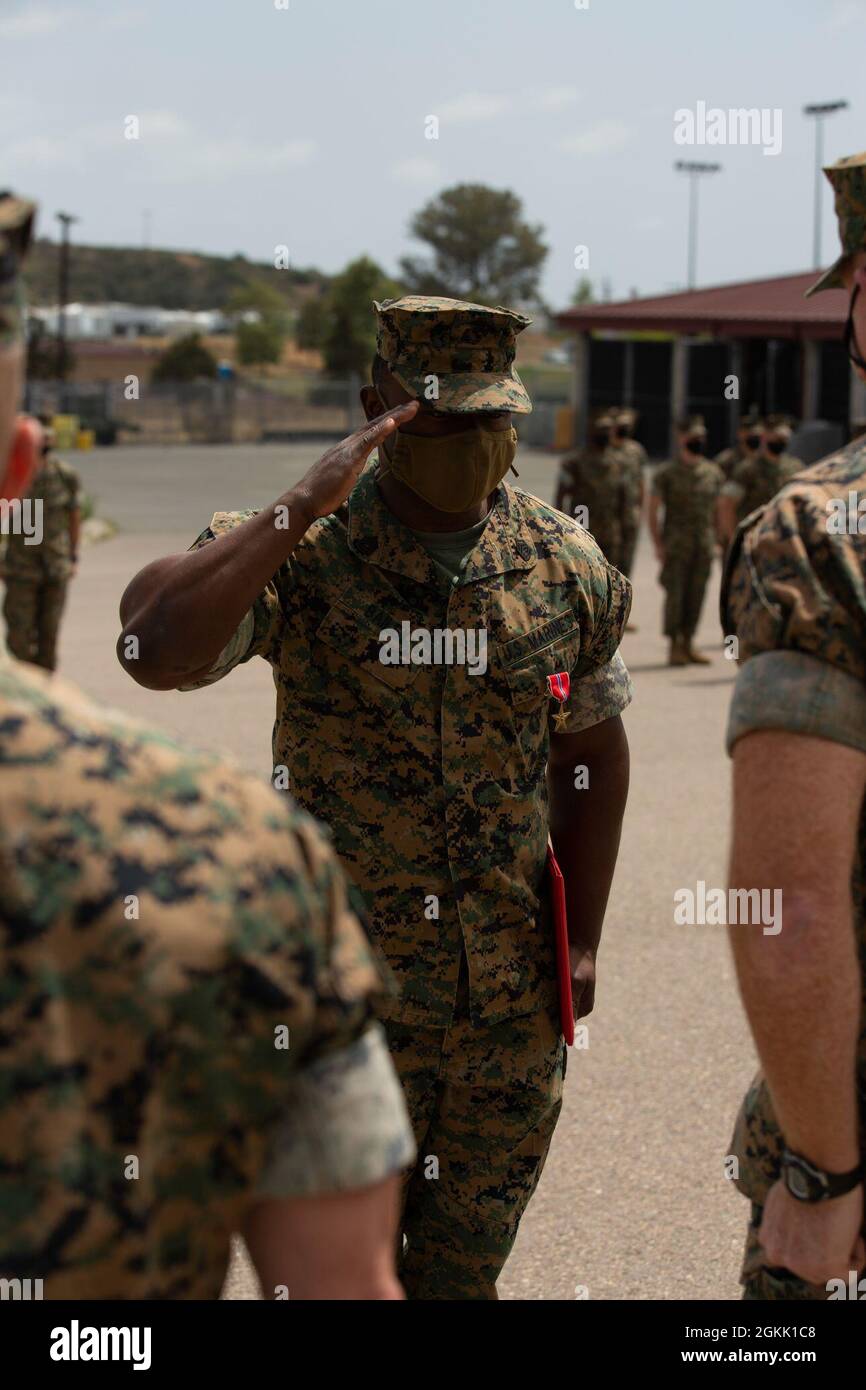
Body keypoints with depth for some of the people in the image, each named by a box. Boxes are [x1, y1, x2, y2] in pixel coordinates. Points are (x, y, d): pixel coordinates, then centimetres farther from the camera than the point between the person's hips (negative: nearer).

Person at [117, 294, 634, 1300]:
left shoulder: (569, 570, 0)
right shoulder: (296, 555, -12)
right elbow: (155, 649, -31)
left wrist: (582, 944, 10)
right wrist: (304, 505, -30)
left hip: (513, 1002, 3)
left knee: (465, 1269, 15)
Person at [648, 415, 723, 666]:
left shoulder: (713, 473, 10)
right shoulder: (667, 473, -2)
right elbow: (653, 511, -2)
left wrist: (713, 540, 10)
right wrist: (658, 545, -9)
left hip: (704, 545, 4)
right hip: (676, 544, -4)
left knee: (696, 595, 6)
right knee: (675, 594, -6)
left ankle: (688, 644, 14)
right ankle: (674, 647, 0)